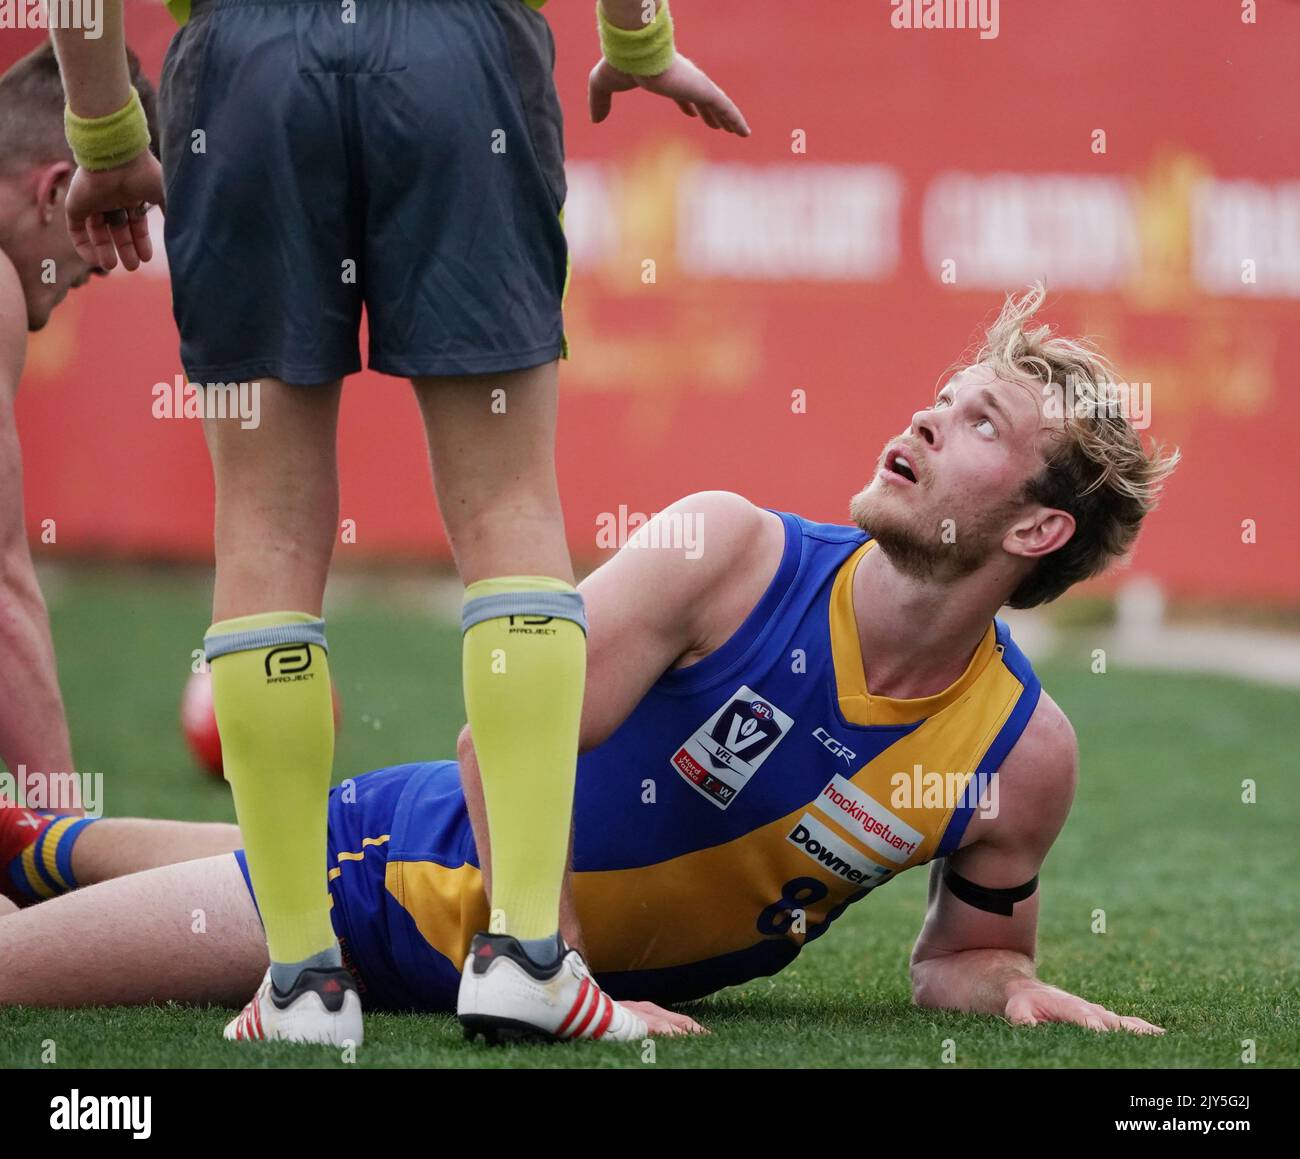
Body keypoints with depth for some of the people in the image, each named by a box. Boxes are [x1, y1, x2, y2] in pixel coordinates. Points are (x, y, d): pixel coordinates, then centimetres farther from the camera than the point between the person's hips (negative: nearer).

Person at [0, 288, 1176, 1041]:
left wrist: (1012, 983, -23)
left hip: (597, 965, 3)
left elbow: (959, 952, 0)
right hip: (415, 870, -3)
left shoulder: (1025, 751, -18)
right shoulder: (729, 549, -26)